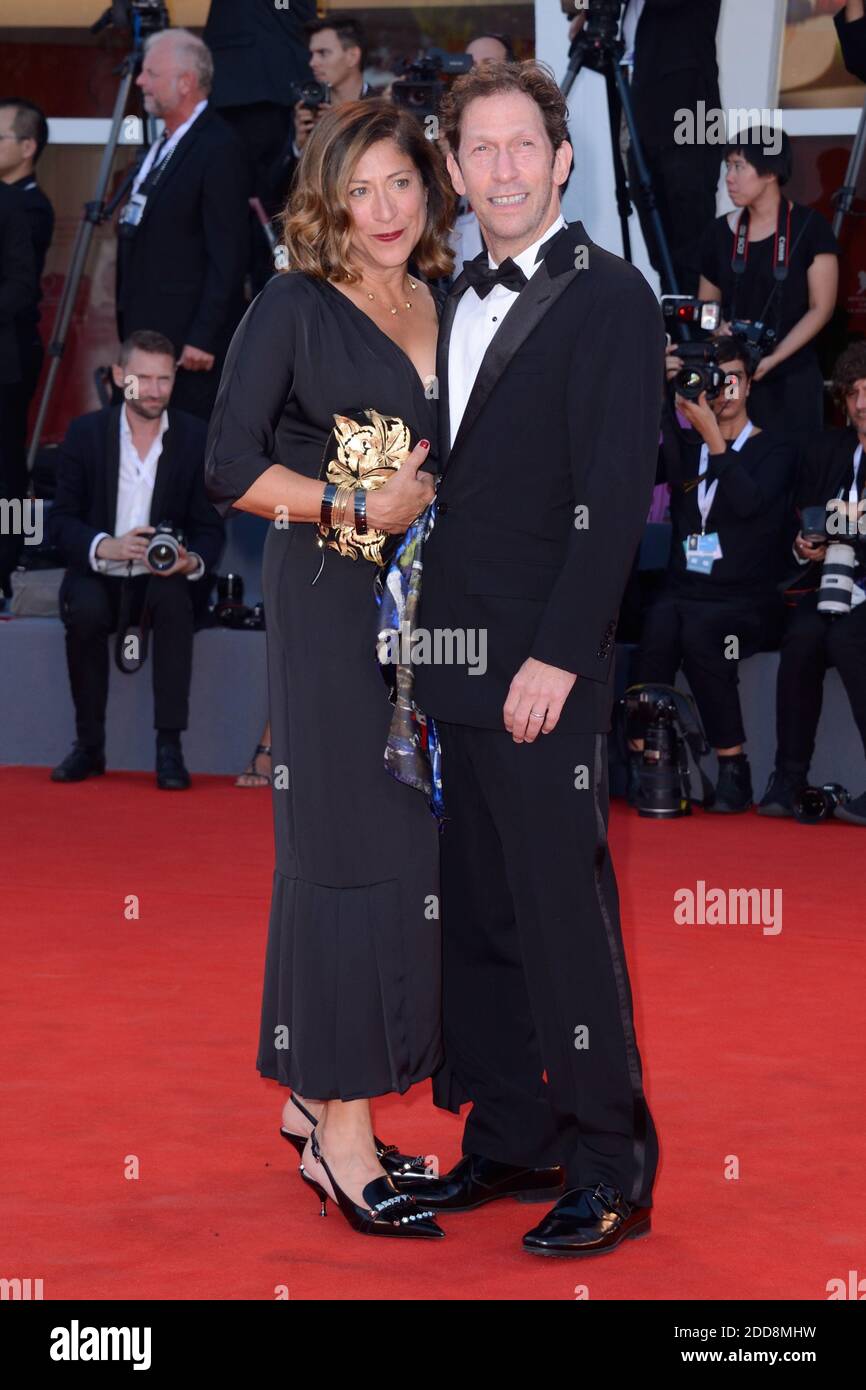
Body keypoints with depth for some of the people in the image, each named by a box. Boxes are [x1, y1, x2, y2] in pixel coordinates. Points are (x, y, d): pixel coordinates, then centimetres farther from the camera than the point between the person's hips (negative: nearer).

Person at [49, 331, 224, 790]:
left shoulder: (197, 438, 0)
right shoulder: (85, 433, 0)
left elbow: (210, 529, 1)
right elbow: (60, 520, -3)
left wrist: (192, 561, -23)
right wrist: (105, 547, -24)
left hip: (166, 580, 0)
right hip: (98, 576, 0)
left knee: (173, 598, -34)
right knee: (86, 610, -33)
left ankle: (169, 747, -32)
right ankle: (89, 745, -17)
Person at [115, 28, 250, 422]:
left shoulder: (219, 149, -14)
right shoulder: (163, 144, 16)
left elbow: (228, 254, -18)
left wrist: (203, 340, -19)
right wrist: (131, 330, 17)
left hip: (190, 343, -9)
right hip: (148, 331, 9)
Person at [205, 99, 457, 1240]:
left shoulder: (446, 308, 14)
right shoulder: (294, 308, -4)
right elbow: (231, 469, -8)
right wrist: (358, 505, -13)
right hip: (331, 604, -6)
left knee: (398, 844, 7)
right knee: (353, 851, -9)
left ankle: (312, 1101, 17)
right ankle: (342, 1136, -6)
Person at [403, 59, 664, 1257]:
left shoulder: (608, 297, -7)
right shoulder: (458, 302, 16)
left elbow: (615, 494, -13)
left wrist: (556, 656, -17)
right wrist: (428, 638, 9)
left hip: (544, 671, -7)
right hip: (455, 663, 7)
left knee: (564, 913, -5)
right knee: (475, 917, 11)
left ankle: (611, 1169, 4)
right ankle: (508, 1140, 21)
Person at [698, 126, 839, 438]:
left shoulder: (809, 228, -3)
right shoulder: (720, 232, 6)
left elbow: (821, 308, -5)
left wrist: (771, 359, -14)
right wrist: (721, 331, -8)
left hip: (792, 381, -3)